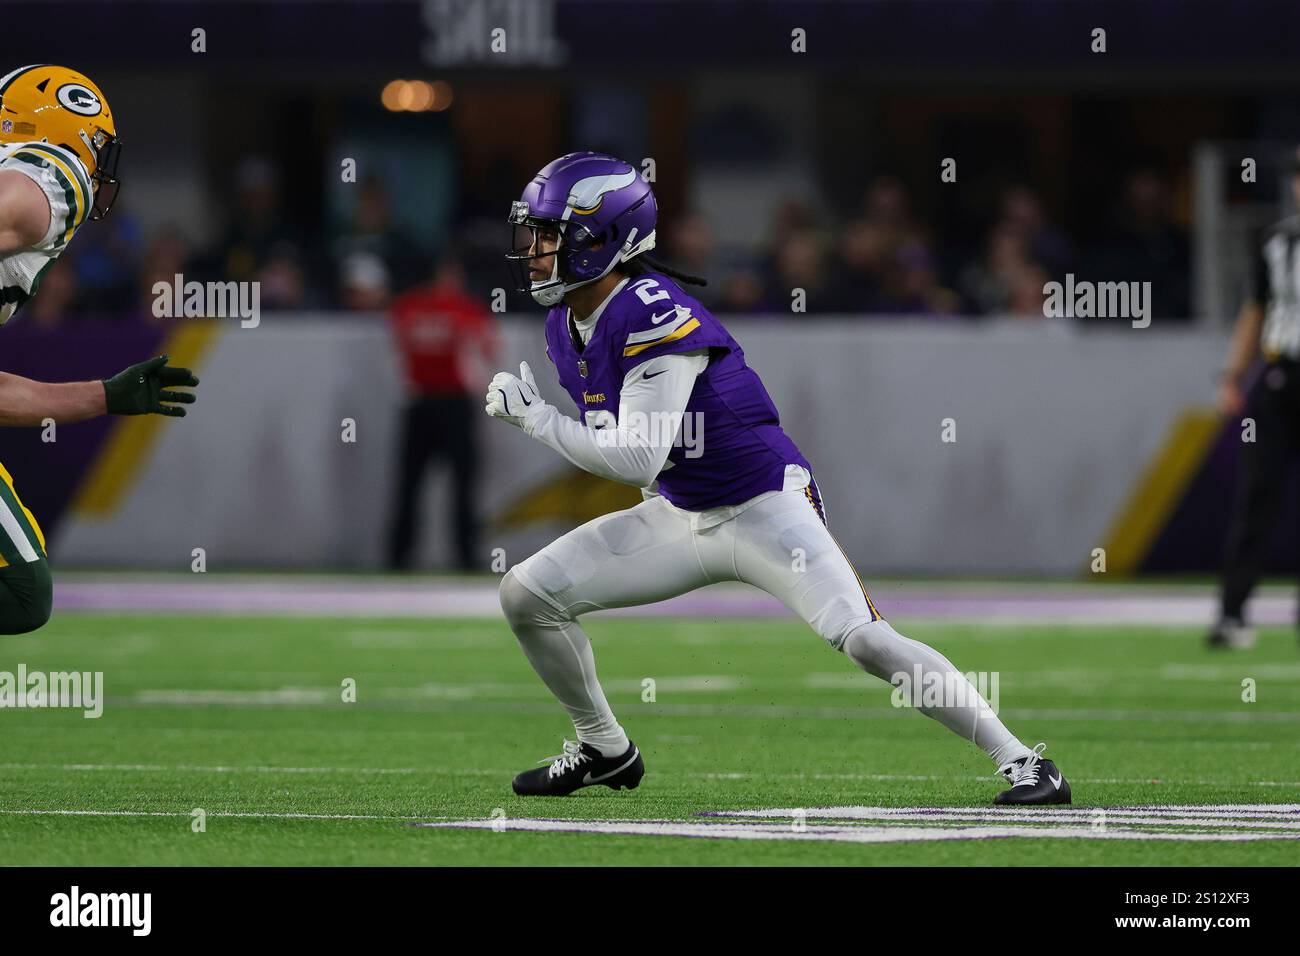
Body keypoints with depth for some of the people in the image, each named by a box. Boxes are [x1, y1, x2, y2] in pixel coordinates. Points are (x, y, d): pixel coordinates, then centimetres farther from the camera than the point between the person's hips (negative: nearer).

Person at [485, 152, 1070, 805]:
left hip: (763, 506, -8)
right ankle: (605, 751, 19)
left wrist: (536, 419, -21)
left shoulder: (656, 316, -25)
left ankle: (1023, 763, -17)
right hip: (677, 516, 8)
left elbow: (638, 459, -28)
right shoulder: (565, 327, 2)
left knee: (864, 639, -22)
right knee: (527, 596, 0)